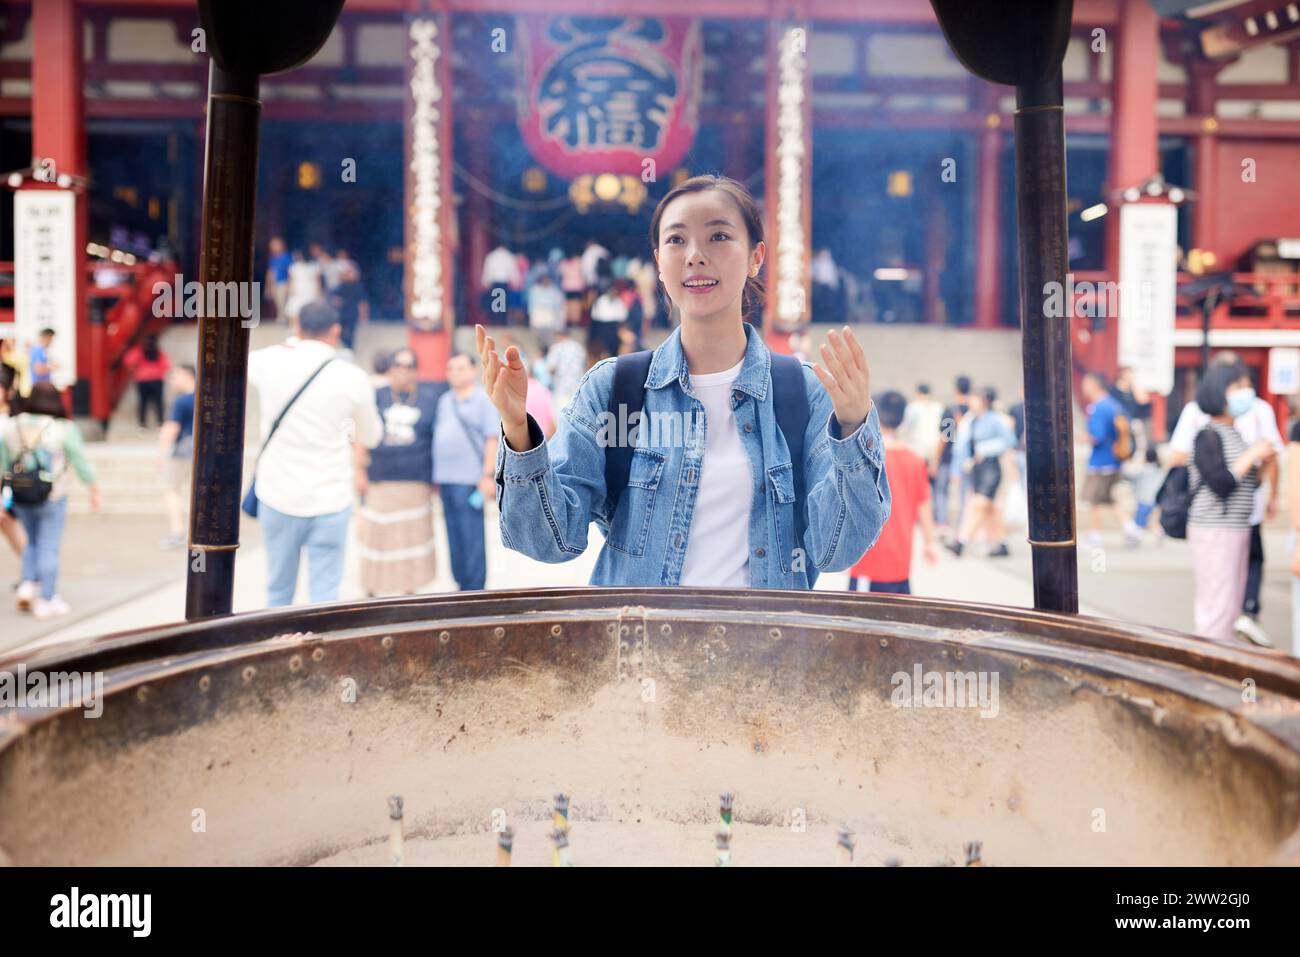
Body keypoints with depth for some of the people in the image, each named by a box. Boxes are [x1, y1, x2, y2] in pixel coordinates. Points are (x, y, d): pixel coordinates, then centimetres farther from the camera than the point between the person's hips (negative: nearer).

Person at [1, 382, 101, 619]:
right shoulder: (64, 429, -10)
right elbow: (80, 462, -5)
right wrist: (94, 489, 7)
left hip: (20, 499, 4)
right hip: (52, 499, -4)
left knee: (33, 542, 23)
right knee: (49, 547, 3)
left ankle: (27, 585, 11)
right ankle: (46, 601, 6)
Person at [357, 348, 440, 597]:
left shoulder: (429, 397, 7)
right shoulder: (377, 397, 6)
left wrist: (436, 477, 4)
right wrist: (360, 471, -1)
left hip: (416, 483, 0)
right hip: (379, 481, 0)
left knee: (413, 537, 5)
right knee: (376, 536, 2)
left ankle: (410, 590, 16)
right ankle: (372, 590, 14)